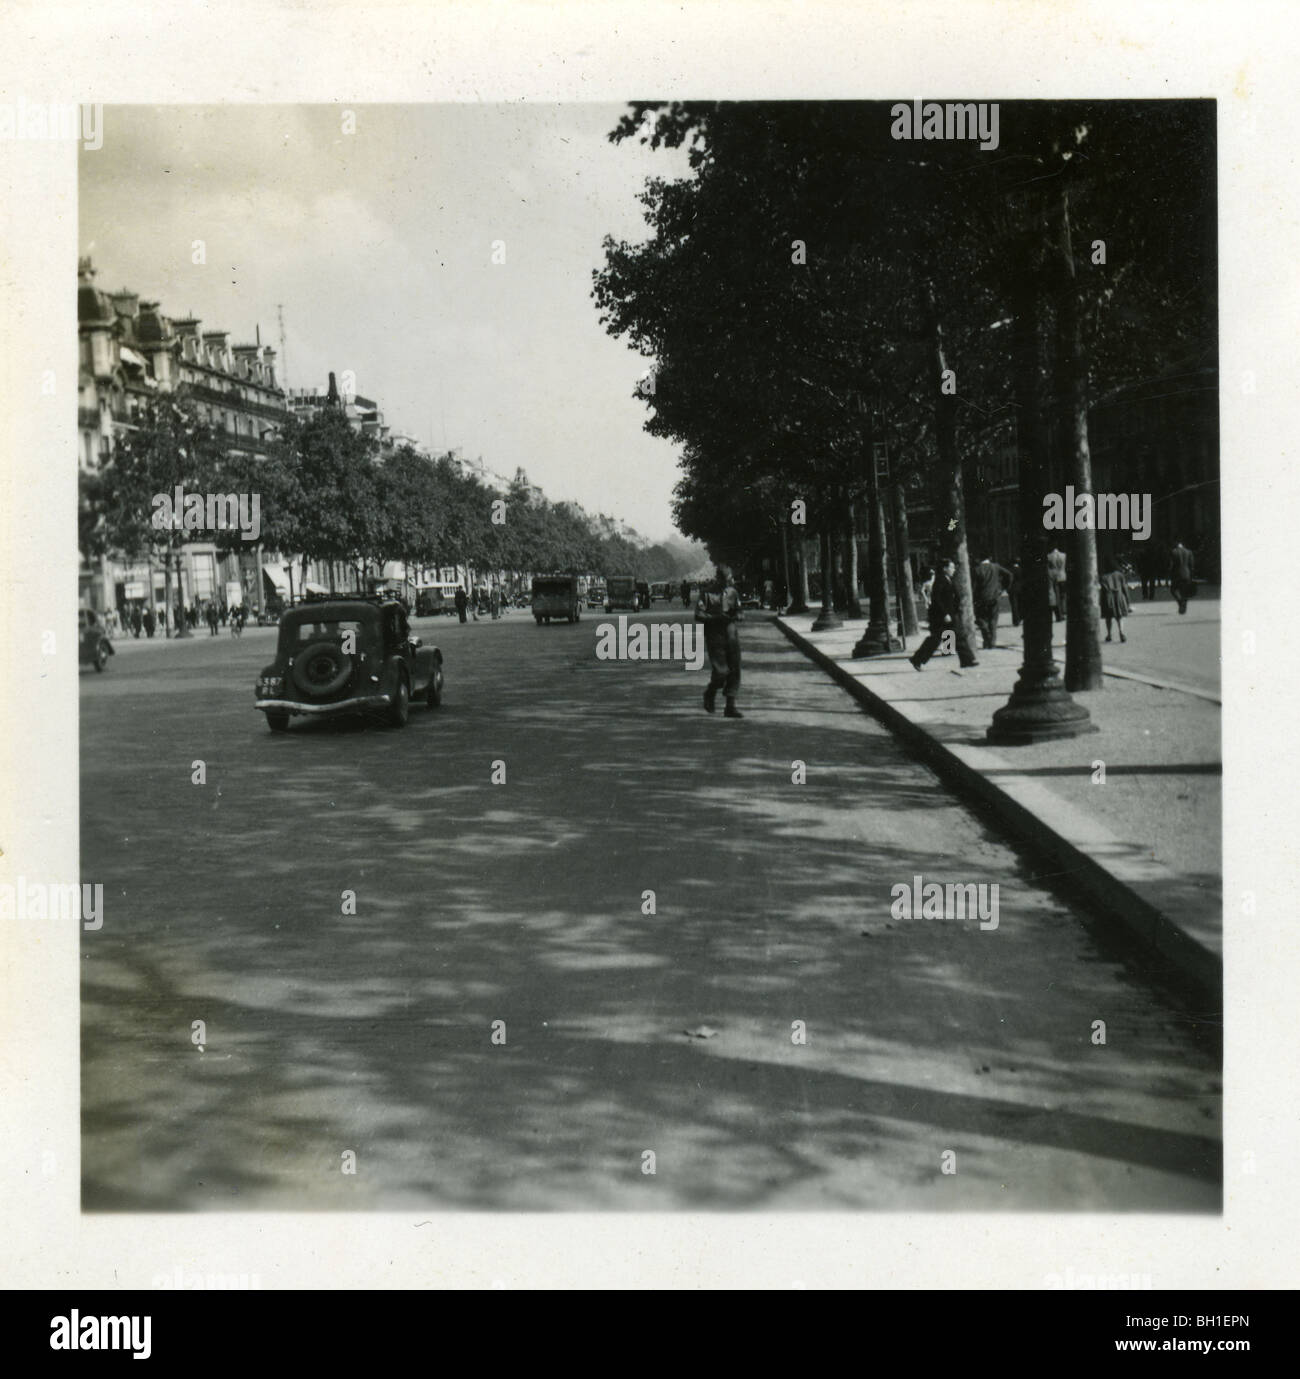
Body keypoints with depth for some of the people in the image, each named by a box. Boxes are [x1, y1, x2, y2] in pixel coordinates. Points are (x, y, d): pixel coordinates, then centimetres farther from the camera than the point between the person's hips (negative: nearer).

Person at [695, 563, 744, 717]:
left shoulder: (732, 591, 11)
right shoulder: (707, 592, -3)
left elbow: (739, 612, 16)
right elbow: (698, 615, -8)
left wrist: (735, 616, -8)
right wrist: (716, 618, -21)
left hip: (731, 634, 5)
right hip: (714, 635, -5)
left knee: (734, 671, -1)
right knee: (721, 671, -11)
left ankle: (730, 706, 5)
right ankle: (710, 695, 19)